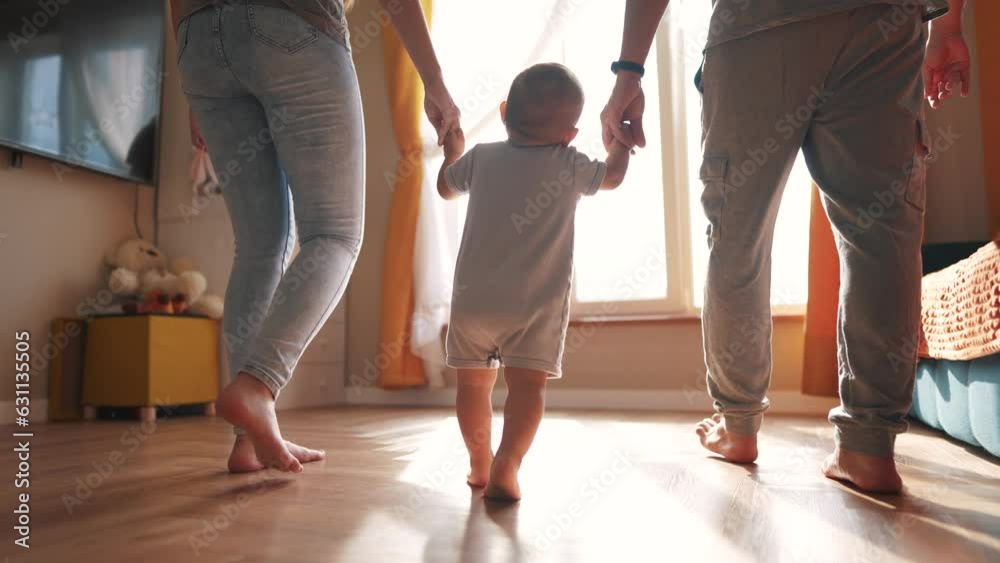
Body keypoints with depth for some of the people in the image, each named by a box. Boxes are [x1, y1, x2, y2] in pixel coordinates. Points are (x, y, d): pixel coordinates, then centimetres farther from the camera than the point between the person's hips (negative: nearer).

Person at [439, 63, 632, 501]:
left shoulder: (481, 157, 4)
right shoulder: (570, 167, 1)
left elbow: (446, 188, 22)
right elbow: (613, 176, 20)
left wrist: (452, 152, 40)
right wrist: (619, 139, 38)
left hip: (473, 297, 3)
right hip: (539, 301, -2)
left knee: (474, 382, 15)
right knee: (527, 383, -3)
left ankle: (480, 462, 26)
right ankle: (506, 466, -17)